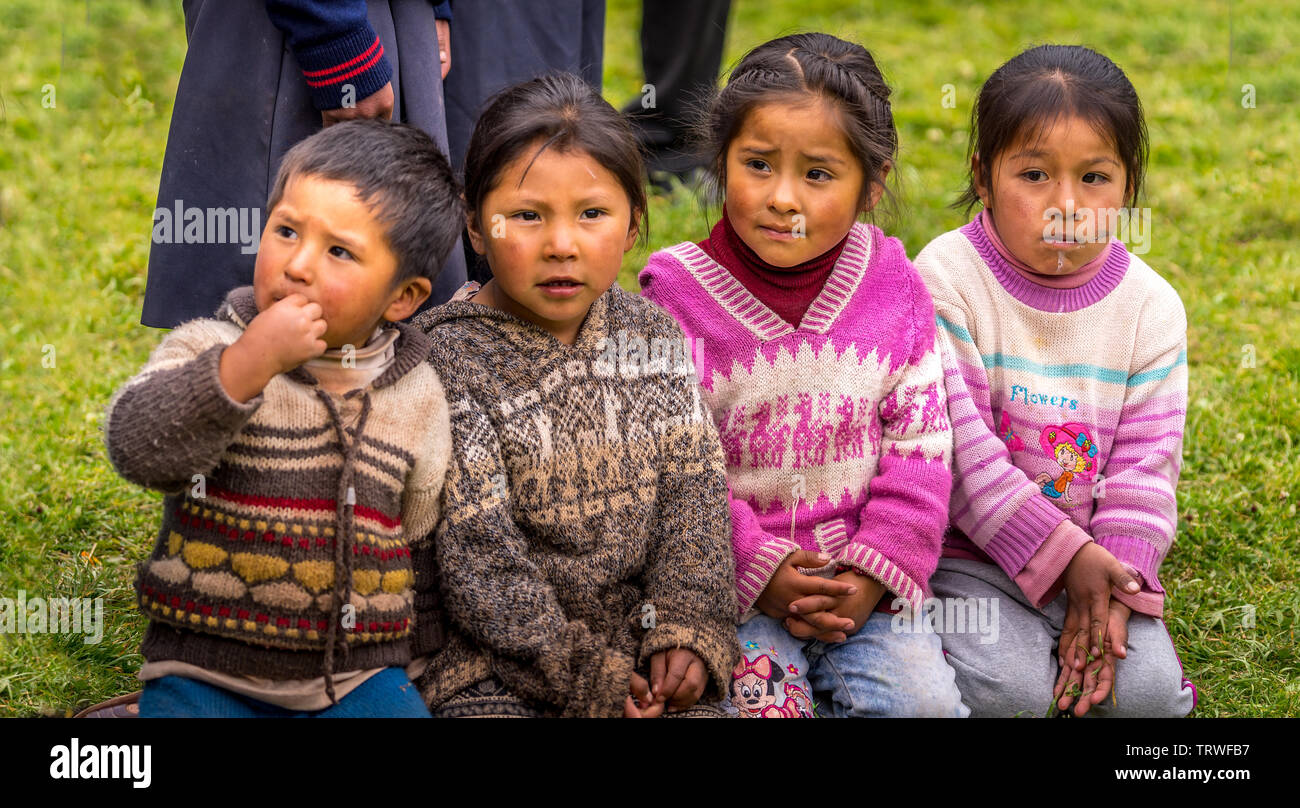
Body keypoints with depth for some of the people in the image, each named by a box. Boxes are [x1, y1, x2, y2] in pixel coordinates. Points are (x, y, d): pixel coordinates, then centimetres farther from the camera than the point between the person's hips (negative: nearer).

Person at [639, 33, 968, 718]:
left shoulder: (892, 284, 0)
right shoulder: (675, 293, -8)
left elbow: (920, 442, 2)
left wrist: (876, 572, -8)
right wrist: (757, 568, -14)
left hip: (860, 572, 3)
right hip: (727, 577, -2)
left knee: (923, 700, -15)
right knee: (765, 703, -24)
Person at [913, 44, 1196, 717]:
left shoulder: (1151, 306, -1)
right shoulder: (946, 279, -14)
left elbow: (1145, 465, -2)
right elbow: (955, 445, -18)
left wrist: (1114, 589, -15)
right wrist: (1062, 554, -21)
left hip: (1094, 553, 3)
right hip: (970, 551, -3)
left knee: (1148, 692, -16)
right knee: (1007, 690, -25)